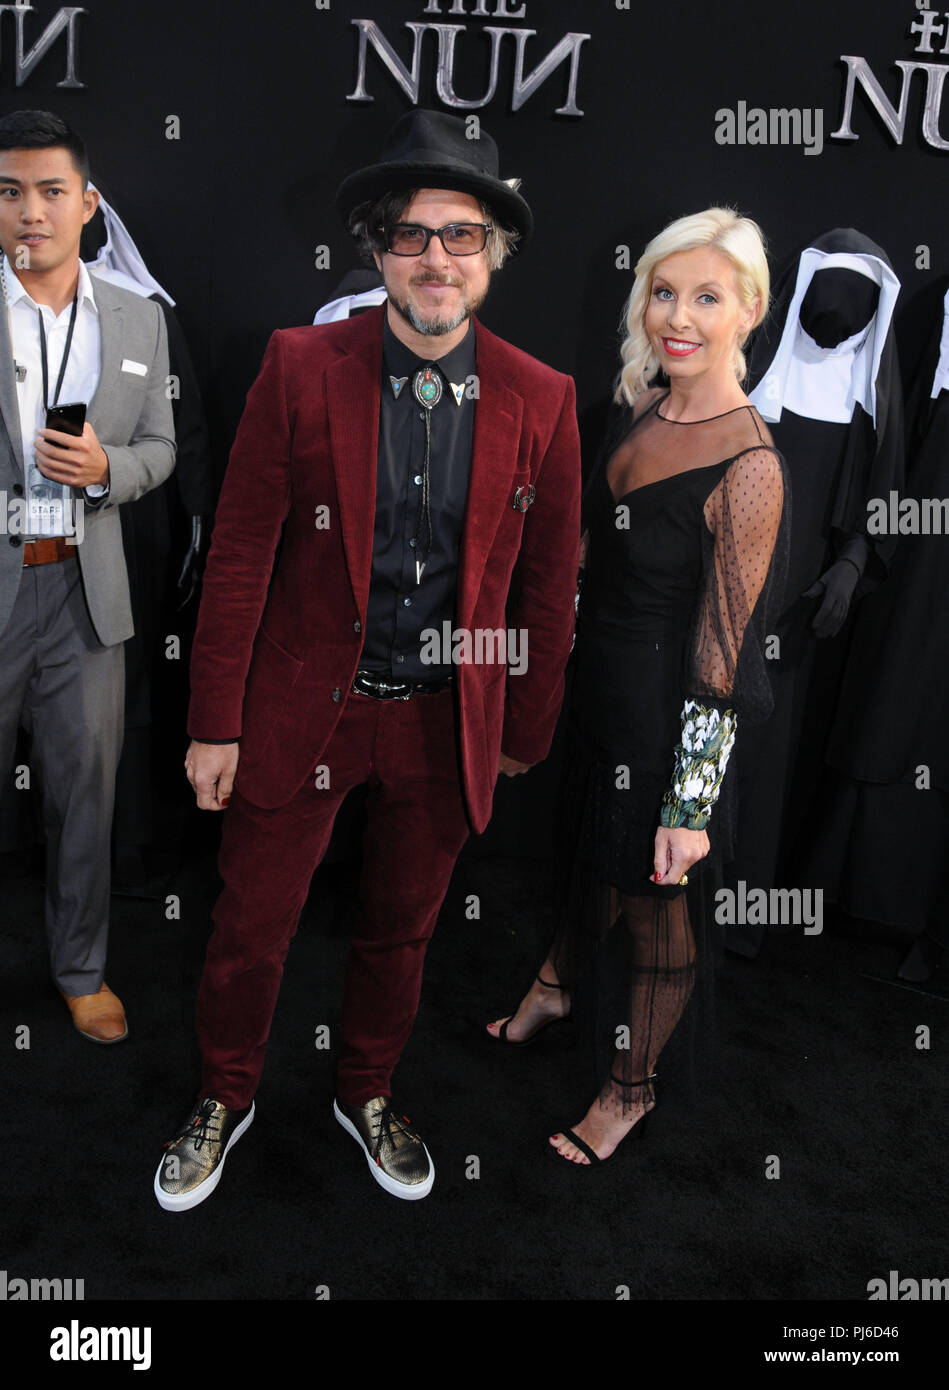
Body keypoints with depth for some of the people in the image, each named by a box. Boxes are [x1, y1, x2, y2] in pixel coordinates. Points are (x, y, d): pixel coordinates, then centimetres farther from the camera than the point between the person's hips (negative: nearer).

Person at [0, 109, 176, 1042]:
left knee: (84, 790, 12)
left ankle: (81, 971, 31)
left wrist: (105, 468, -10)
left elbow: (158, 449, 12)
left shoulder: (139, 321, 7)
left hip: (84, 590, 3)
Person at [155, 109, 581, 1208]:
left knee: (401, 931, 20)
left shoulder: (540, 401, -4)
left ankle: (367, 1095, 47)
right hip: (302, 708, -1)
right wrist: (215, 725, -6)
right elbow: (239, 557, -7)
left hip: (449, 721, 2)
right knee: (250, 930, 13)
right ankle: (225, 1097, 42)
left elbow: (548, 582, 4)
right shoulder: (300, 367, -9)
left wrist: (526, 732, 8)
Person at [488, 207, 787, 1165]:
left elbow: (721, 656, -22)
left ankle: (629, 1088, 37)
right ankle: (556, 986, 56)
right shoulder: (638, 410, 0)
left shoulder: (748, 466, -24)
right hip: (597, 682, 7)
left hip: (668, 716, -7)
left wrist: (690, 807, -18)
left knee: (650, 900, 12)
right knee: (585, 845, 27)